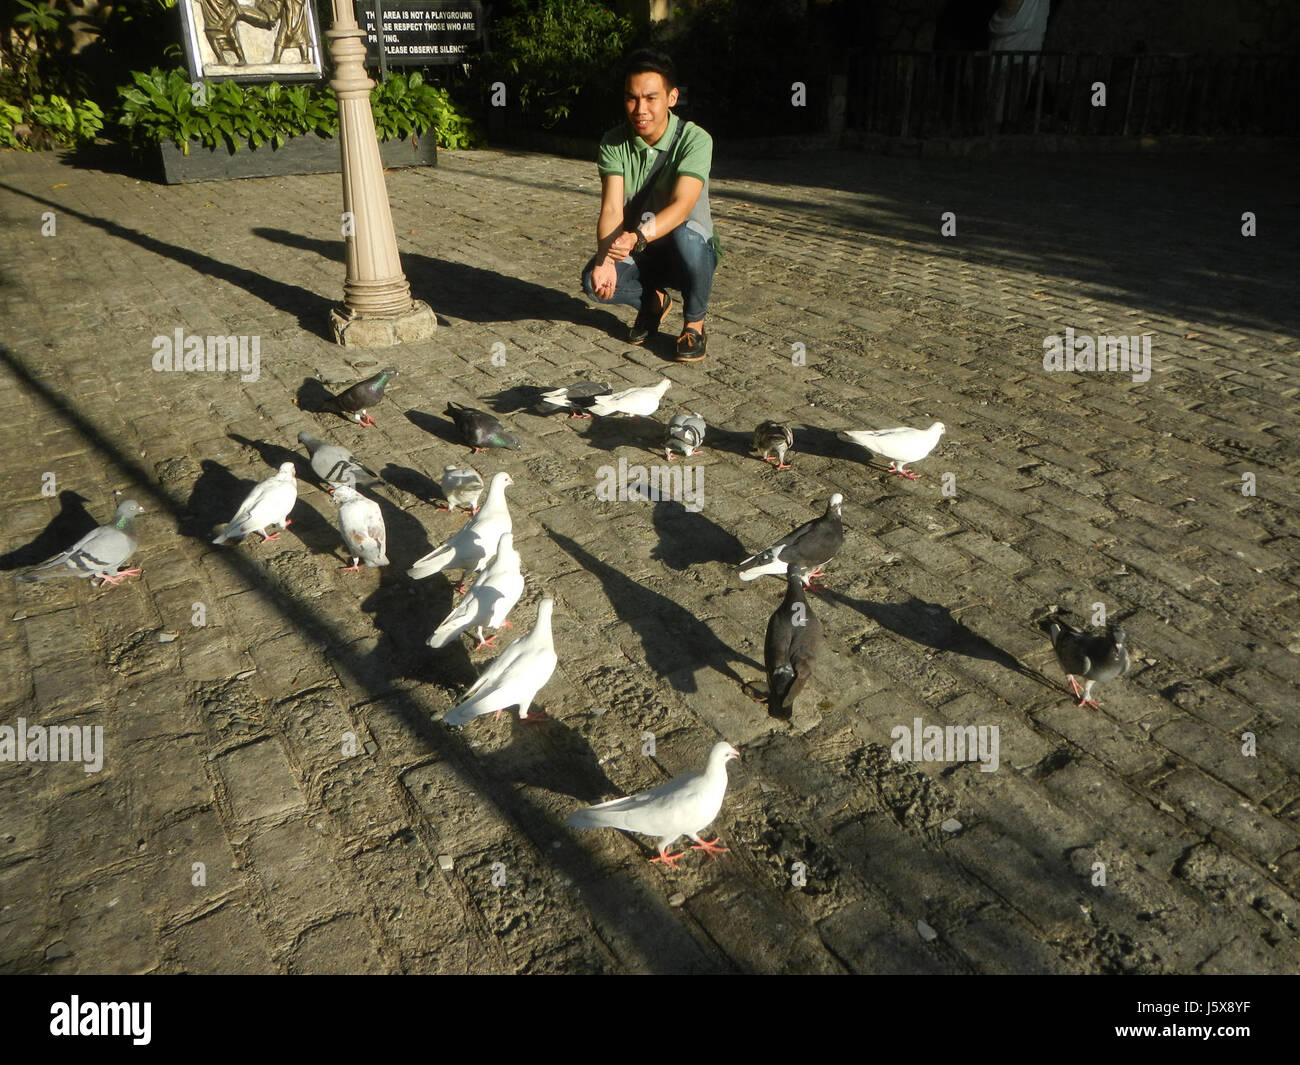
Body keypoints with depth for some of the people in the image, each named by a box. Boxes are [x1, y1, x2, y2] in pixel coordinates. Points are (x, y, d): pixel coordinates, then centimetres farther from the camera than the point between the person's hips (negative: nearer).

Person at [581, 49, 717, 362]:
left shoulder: (695, 139, -18)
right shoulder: (613, 143, -7)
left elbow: (681, 206, -32)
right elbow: (611, 209, -19)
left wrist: (637, 238, -50)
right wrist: (605, 258, -39)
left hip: (690, 253, -3)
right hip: (638, 255, 3)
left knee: (685, 234, -38)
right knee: (593, 281, -26)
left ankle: (695, 322, -10)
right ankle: (653, 301, 8)